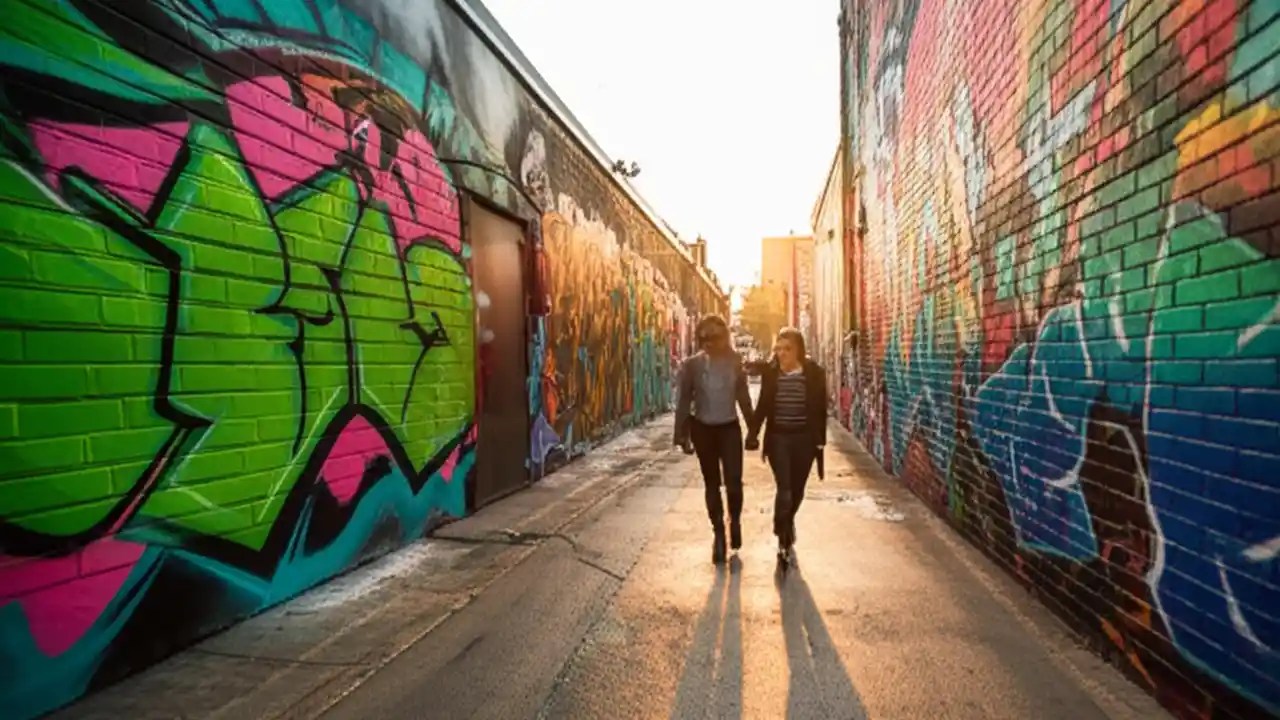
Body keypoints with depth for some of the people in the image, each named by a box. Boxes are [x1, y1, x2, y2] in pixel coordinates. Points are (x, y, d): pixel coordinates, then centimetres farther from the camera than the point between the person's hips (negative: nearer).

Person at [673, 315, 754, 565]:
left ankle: (735, 522, 24)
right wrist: (682, 434, -4)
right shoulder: (691, 364, -6)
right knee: (712, 483, 9)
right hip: (703, 429, 0)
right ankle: (719, 533, 24)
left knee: (733, 482, -7)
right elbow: (684, 401, -3)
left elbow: (743, 397, 5)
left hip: (729, 427, 0)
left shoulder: (735, 362, -2)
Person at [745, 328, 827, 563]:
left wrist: (820, 440, -1)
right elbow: (762, 406, 3)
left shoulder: (814, 373, -5)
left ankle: (786, 526, 40)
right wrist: (752, 433, -5)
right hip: (778, 438, -1)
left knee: (797, 489, 13)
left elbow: (821, 409, 0)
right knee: (784, 488, -7)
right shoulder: (770, 372, -3)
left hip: (804, 439, 1)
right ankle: (784, 540, 6)